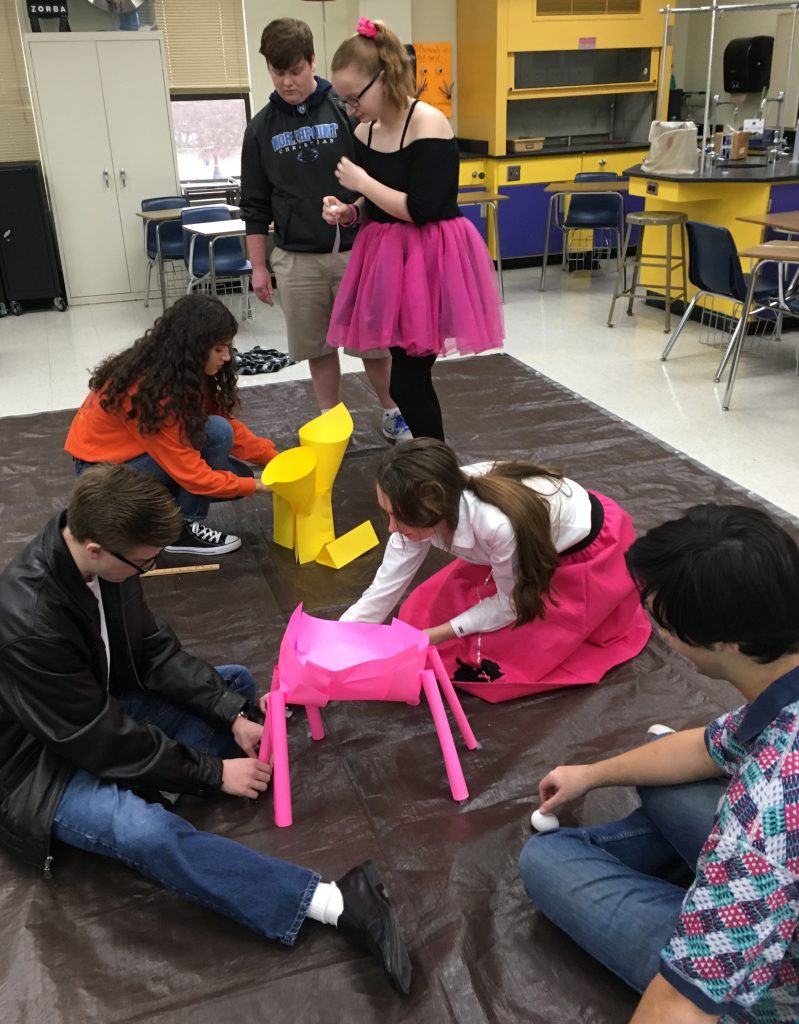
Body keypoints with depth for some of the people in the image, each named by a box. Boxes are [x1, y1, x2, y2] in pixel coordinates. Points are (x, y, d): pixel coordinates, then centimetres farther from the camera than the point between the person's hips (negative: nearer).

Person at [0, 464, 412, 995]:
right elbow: (103, 741, -27)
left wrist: (232, 715, -10)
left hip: (104, 710, 9)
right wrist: (213, 772, -19)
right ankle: (333, 903, -36)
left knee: (237, 682, 11)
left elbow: (155, 650, -1)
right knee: (147, 831, -37)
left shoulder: (97, 559, -13)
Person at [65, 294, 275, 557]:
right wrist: (253, 486, -21)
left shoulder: (185, 369, -7)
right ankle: (182, 529, -11)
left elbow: (229, 423, -1)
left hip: (137, 453, 8)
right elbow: (191, 473, -29)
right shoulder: (149, 390, -32)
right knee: (216, 433, -25)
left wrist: (274, 458, -11)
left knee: (237, 476, -2)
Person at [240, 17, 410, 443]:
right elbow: (255, 204, 9)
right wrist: (258, 265, 7)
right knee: (318, 348, 9)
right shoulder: (261, 128, 5)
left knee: (374, 342, 5)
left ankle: (393, 414, 26)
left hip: (356, 252, -2)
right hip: (297, 260, 2)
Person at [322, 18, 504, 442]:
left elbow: (421, 209, -23)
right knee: (411, 380, 12)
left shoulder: (428, 123, -15)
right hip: (389, 260, 8)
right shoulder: (364, 132, 7)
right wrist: (349, 212, -3)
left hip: (430, 263, -7)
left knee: (407, 381, -7)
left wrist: (363, 181, -13)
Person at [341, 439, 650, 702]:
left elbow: (512, 603, -22)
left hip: (591, 552, -6)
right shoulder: (429, 512, -24)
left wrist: (440, 635, -20)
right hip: (539, 547, 7)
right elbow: (384, 588, -15)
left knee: (493, 661, -10)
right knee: (421, 614, 4)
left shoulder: (498, 525, -43)